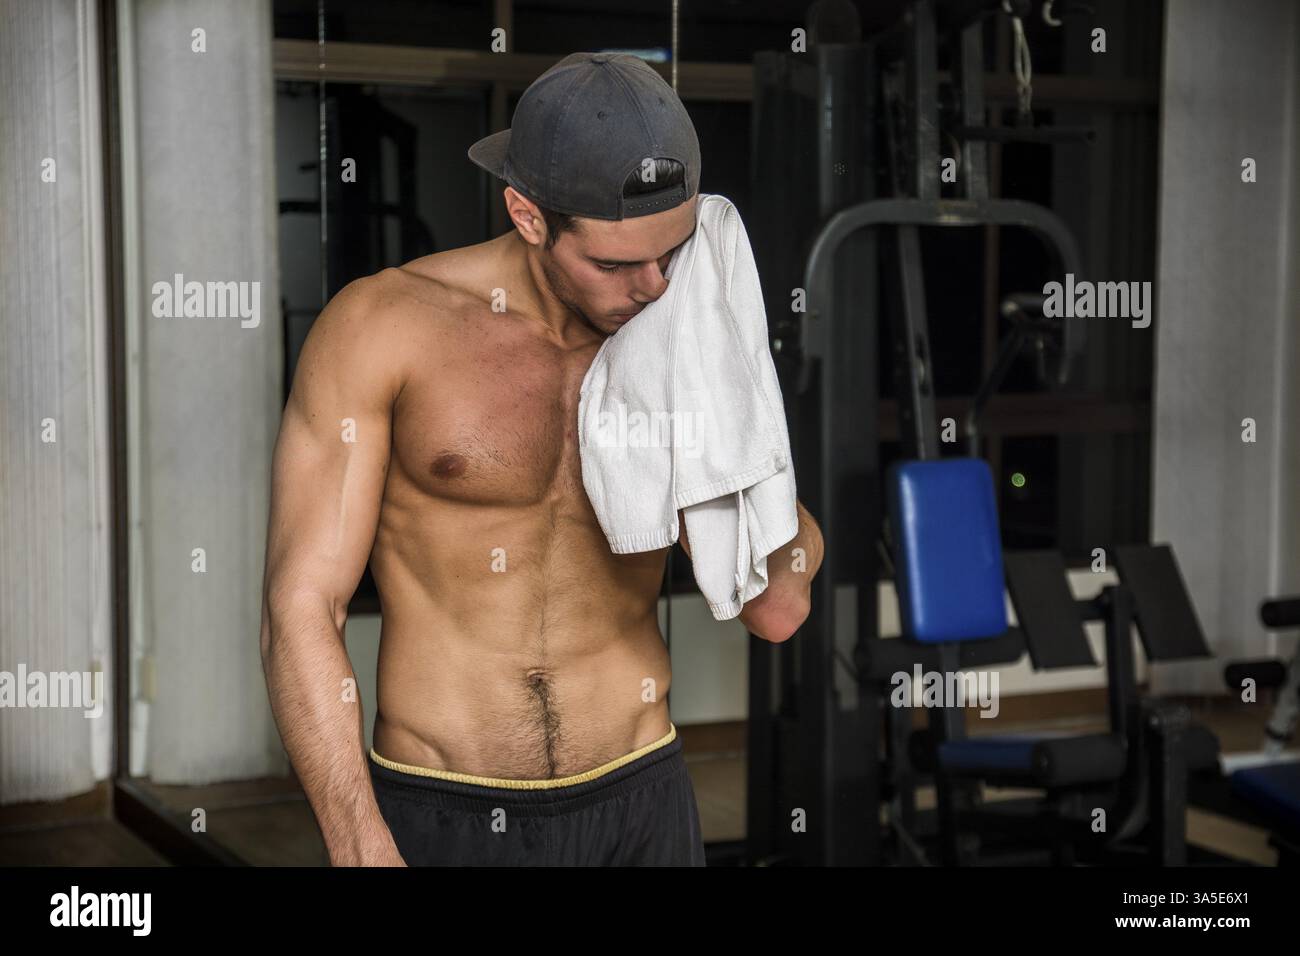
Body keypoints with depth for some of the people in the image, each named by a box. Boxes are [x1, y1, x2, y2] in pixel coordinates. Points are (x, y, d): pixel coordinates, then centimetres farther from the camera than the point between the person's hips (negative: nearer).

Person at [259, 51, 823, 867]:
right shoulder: (379, 327, -12)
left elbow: (778, 608, -8)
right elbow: (299, 614, -13)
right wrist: (364, 856, -20)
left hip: (637, 807, 3)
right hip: (438, 825, -2)